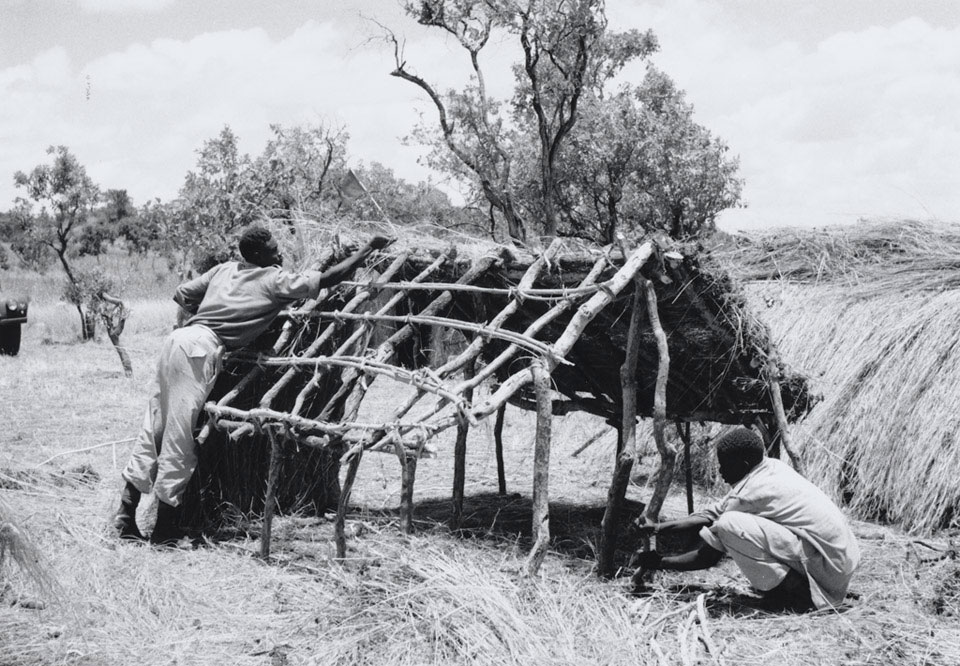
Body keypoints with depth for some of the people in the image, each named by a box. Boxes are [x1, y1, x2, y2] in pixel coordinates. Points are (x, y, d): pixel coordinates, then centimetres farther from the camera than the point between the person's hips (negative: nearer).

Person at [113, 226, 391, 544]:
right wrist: (368, 249, 9)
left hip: (178, 338, 8)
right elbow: (328, 278, 2)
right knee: (179, 434, -4)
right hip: (200, 347, -8)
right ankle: (164, 526, 1)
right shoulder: (273, 280, 2)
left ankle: (127, 512, 12)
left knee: (155, 427, 10)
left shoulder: (224, 270, 22)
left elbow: (181, 295, 25)